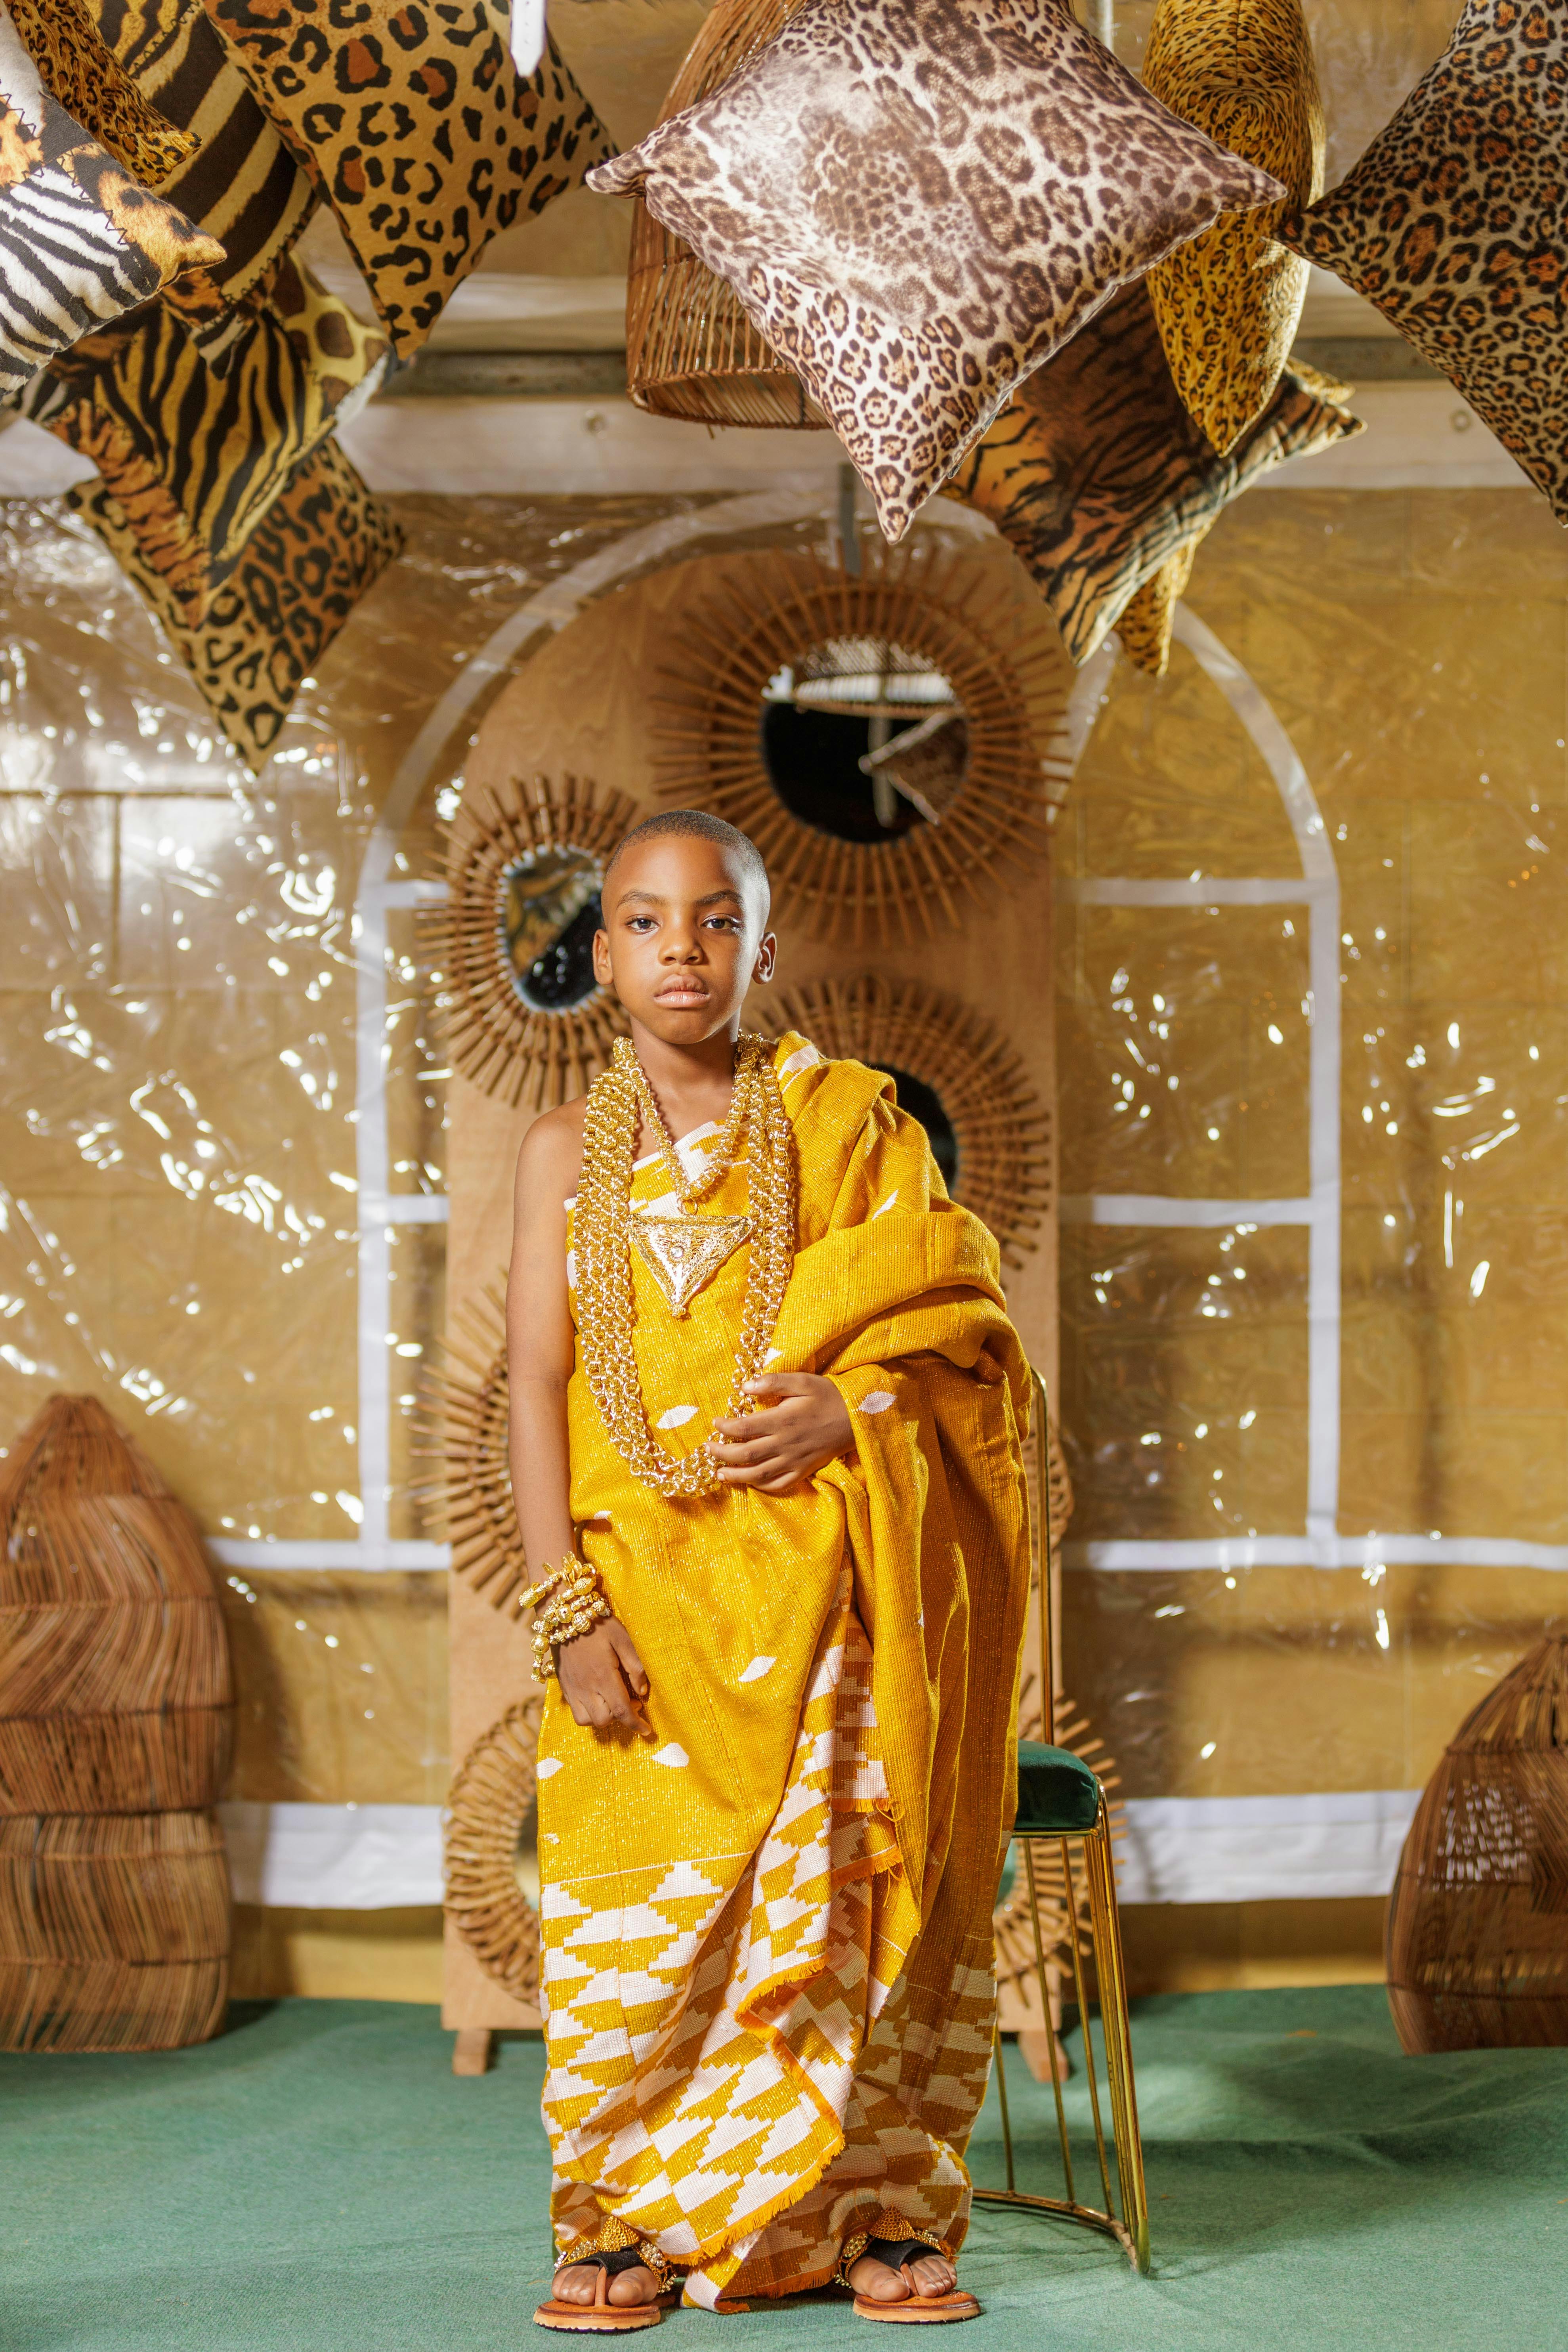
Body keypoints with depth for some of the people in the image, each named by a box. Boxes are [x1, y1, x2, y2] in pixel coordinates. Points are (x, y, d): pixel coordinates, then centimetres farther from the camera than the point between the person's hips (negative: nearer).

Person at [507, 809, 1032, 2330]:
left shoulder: (844, 1123, 7)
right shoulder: (569, 1150, 8)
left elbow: (963, 1337, 5)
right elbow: (536, 1389, 2)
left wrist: (850, 1414, -15)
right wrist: (567, 1607, -8)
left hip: (819, 1587, 0)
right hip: (645, 1584, 1)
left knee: (843, 1885, -3)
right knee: (634, 1902, -5)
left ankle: (877, 2211, 8)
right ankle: (631, 2218, 8)